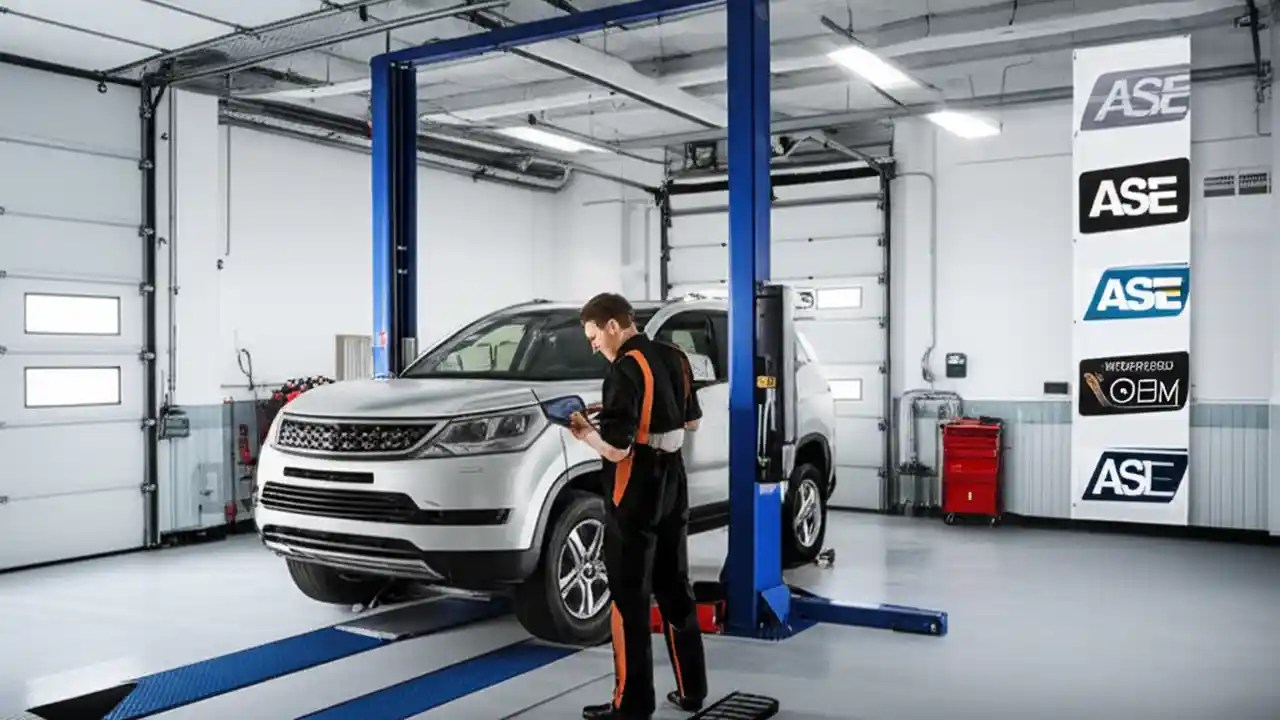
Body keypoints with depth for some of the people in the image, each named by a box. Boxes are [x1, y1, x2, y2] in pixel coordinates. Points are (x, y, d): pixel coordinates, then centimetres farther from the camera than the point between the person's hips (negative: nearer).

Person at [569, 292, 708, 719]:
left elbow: (616, 448, -23)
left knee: (630, 599, 1)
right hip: (672, 488, 8)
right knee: (676, 591, 16)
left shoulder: (626, 370, -18)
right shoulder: (673, 358, 7)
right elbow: (691, 420, 19)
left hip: (636, 496, -8)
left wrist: (585, 432, -3)